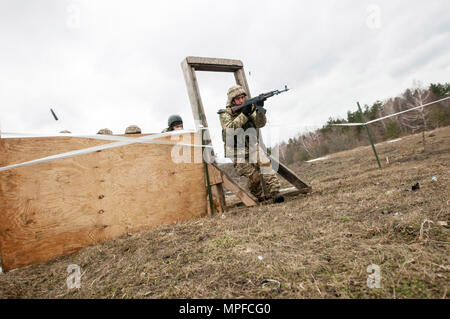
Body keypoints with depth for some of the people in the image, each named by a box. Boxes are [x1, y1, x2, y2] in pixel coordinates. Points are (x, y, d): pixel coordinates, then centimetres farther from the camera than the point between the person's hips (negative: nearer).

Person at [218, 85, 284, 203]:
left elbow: (260, 124, -9)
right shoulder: (225, 114, -4)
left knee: (265, 163, -22)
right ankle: (260, 197, 14)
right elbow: (230, 130, -24)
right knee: (254, 176, -9)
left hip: (252, 147, 3)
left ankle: (275, 192, -23)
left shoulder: (249, 109, 5)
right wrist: (244, 114, -29)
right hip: (237, 152, -3)